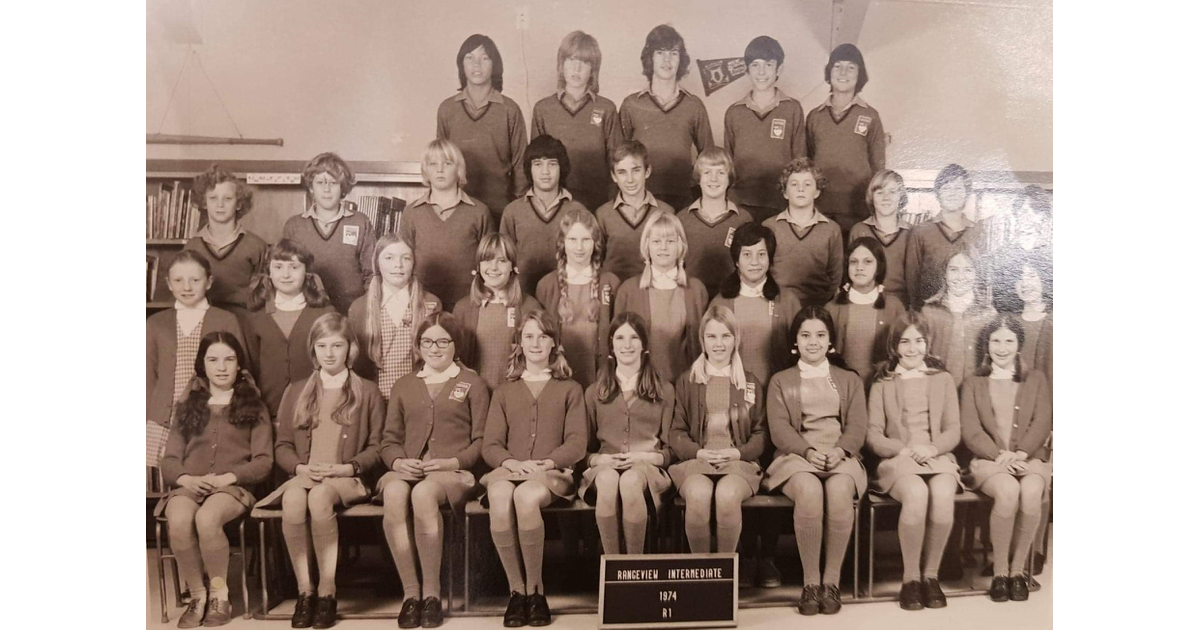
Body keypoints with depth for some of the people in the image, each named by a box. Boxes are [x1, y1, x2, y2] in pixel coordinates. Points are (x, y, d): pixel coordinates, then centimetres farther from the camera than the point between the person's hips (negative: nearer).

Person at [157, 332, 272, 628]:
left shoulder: (254, 407, 13)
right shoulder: (187, 408, 21)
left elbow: (263, 461, 4)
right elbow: (170, 460, 13)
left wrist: (227, 477, -13)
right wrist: (186, 479, -10)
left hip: (235, 487, -2)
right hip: (189, 487, 2)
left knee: (207, 518, -36)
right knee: (178, 521, -33)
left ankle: (220, 595, -15)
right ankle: (197, 595, -13)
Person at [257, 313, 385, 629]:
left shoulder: (368, 392, 12)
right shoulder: (296, 392, 19)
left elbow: (377, 448, 6)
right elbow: (282, 446, 14)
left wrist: (345, 468, -10)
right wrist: (300, 467, -7)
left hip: (348, 479, -2)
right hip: (303, 475, 2)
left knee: (320, 496, -36)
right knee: (292, 498, -34)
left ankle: (327, 589, -27)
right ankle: (304, 588, -25)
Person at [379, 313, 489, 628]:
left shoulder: (472, 384, 16)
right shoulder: (403, 386, 26)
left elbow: (482, 441, 7)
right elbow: (389, 439, 19)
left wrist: (452, 462, -10)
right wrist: (398, 462, -4)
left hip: (453, 473, -2)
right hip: (406, 470, 3)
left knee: (423, 493, -38)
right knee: (393, 494, -35)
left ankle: (432, 592, -25)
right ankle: (410, 591, -25)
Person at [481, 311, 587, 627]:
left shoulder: (570, 389, 19)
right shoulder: (504, 392, 24)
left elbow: (577, 443, 7)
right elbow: (490, 445, 12)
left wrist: (547, 463, -12)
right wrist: (513, 463, -10)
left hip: (553, 473, -1)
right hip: (508, 470, 2)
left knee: (526, 496, -38)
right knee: (500, 497, -36)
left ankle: (535, 589, -22)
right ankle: (516, 590, -23)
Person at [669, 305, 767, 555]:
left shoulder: (751, 384, 19)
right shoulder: (686, 381, 17)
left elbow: (760, 434, 13)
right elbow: (676, 432, 11)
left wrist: (738, 452, -7)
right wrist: (699, 452, -9)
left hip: (739, 462, 0)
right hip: (695, 461, 0)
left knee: (727, 494, -35)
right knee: (698, 494, -35)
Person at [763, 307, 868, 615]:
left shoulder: (850, 380, 22)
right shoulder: (780, 381, 18)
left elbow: (857, 426, 8)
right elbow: (779, 428, 4)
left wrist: (839, 451, -14)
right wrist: (809, 451, -16)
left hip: (840, 457, 1)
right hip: (797, 456, -1)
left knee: (839, 490, -35)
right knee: (809, 490, -36)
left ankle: (832, 580, -23)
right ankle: (810, 581, -25)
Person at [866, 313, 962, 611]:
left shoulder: (943, 379, 19)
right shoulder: (882, 385, 15)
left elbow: (954, 429, 11)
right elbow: (873, 436, 6)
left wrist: (933, 448, -11)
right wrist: (906, 450, -12)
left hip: (938, 458, 1)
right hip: (897, 461, -1)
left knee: (943, 495, -35)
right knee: (916, 493, -36)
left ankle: (931, 575, -18)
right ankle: (910, 578, -21)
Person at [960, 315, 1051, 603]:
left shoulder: (1036, 379, 16)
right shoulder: (973, 383, 14)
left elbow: (1042, 424, 3)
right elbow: (970, 431, 3)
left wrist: (1020, 454, -14)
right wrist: (1000, 455, -13)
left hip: (1030, 458, 1)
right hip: (988, 460, -1)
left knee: (1031, 492, -34)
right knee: (1008, 490, -35)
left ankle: (1018, 568, -16)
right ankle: (999, 569, -19)